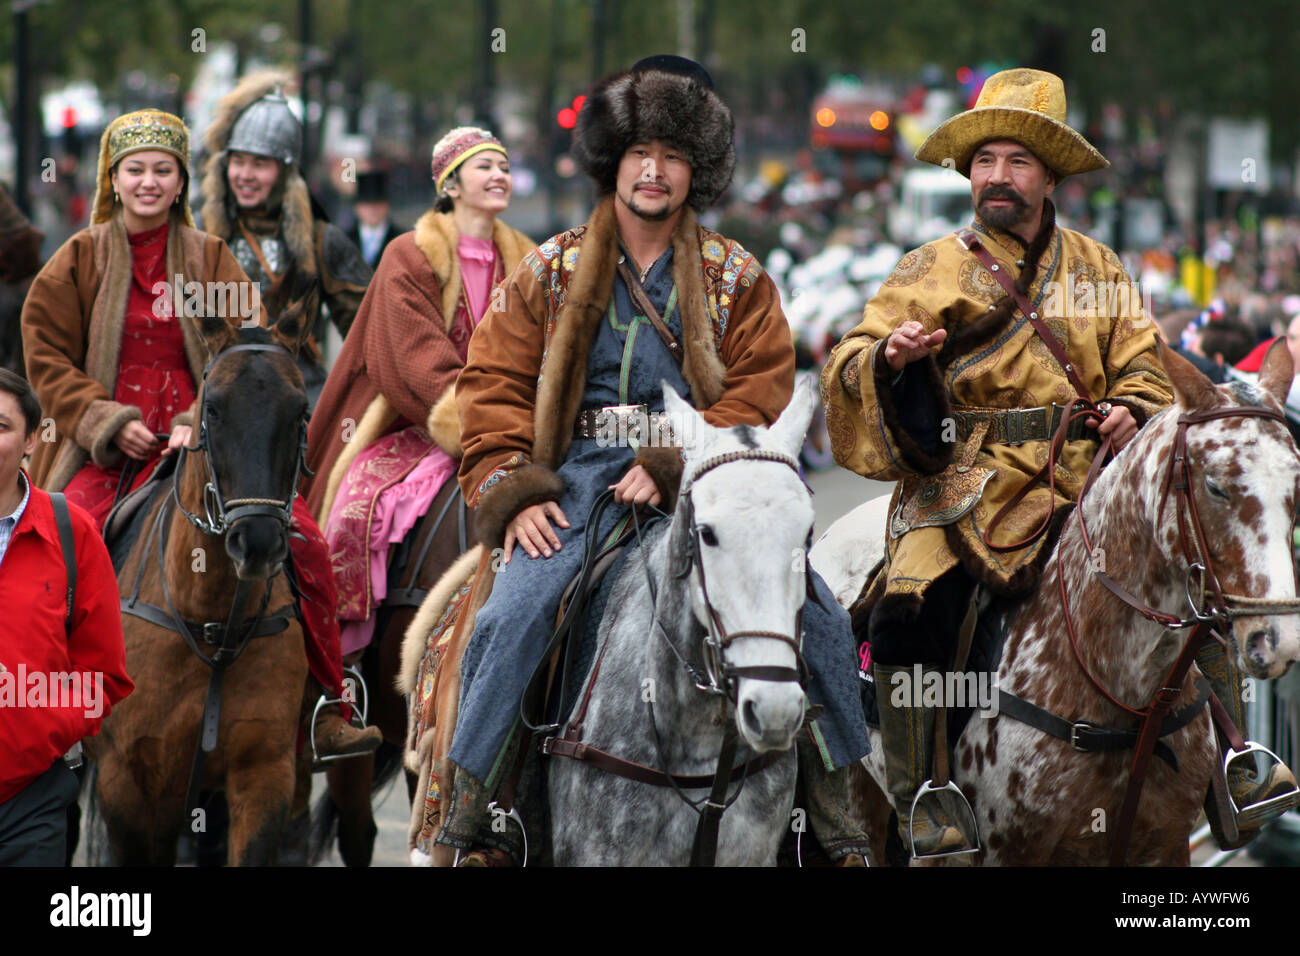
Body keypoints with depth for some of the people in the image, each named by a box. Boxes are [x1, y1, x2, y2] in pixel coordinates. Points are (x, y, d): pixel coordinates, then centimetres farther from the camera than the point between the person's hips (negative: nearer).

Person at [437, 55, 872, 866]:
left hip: (699, 480, 0)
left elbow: (757, 395, 0)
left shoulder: (737, 280, 9)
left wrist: (672, 467, -15)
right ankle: (476, 814, -13)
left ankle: (834, 805, -2)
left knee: (813, 613, -17)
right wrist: (512, 491, -7)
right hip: (579, 478, 0)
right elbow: (496, 387, 8)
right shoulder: (552, 274, 11)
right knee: (513, 614, -25)